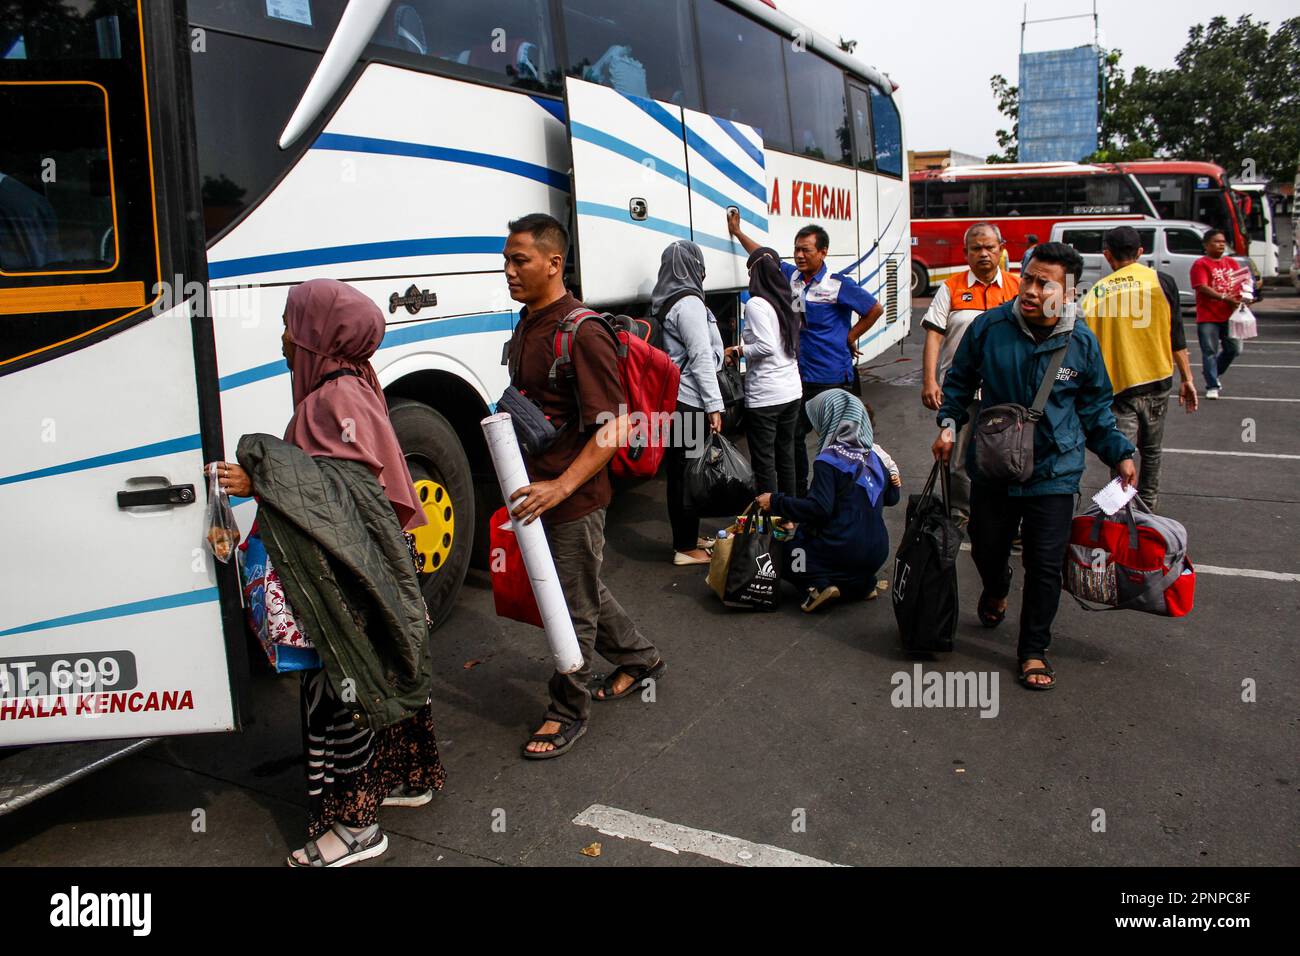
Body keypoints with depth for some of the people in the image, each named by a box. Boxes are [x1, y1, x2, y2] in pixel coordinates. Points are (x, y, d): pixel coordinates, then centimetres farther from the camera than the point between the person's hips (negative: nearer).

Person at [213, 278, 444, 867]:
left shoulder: (338, 397, -18)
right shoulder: (347, 385, 12)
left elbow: (350, 486, -27)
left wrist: (260, 482, -32)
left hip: (348, 580, -10)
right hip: (362, 568, 10)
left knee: (337, 687, -3)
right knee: (380, 673, 19)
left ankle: (354, 825, 7)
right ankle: (410, 778, 35)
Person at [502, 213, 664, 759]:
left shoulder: (582, 333, -21)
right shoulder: (526, 325, 9)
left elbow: (613, 428, -24)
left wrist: (562, 486, -29)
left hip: (574, 495, -9)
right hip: (536, 487, 9)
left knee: (574, 606, 6)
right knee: (582, 589, 23)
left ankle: (567, 712, 24)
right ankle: (638, 660, 44)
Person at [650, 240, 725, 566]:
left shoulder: (663, 302, 14)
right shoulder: (689, 303, -14)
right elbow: (701, 357, -17)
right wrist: (713, 405, -17)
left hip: (672, 399, 9)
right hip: (690, 403, -9)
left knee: (678, 472, 15)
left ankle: (686, 538, 26)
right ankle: (687, 547, 6)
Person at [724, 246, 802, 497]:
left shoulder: (756, 304, -13)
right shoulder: (785, 301, 10)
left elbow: (766, 346, -22)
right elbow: (782, 343, 11)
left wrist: (738, 351, -6)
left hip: (764, 396, -8)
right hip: (792, 391, 8)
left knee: (764, 461, 0)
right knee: (785, 455, 17)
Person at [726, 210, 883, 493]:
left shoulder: (838, 285, -12)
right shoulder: (792, 276, 6)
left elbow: (875, 309, -6)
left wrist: (851, 338, -5)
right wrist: (737, 232, 27)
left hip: (832, 378, -6)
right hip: (800, 375, 7)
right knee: (794, 434, 13)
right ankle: (798, 491, 28)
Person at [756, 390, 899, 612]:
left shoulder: (828, 461, -15)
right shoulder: (871, 456, 7)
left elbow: (818, 509, -23)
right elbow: (891, 497, 16)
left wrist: (775, 502, -15)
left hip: (844, 550, -7)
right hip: (878, 552, 7)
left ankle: (820, 583, -12)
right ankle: (861, 582, 9)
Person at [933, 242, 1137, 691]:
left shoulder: (1082, 342, -6)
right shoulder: (990, 326, -9)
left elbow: (1095, 409, 8)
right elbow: (960, 380, 7)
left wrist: (1120, 453, 2)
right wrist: (948, 423, -6)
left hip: (1054, 473, -1)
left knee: (1045, 565, 1)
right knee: (987, 549, 14)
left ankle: (1034, 651, 19)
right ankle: (995, 592, 52)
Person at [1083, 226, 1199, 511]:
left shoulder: (1097, 292, -5)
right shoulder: (1161, 282, 0)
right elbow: (1176, 336, 1)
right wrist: (1187, 379, 8)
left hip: (1118, 386, -2)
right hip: (1157, 381, 2)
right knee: (1151, 451, 19)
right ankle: (1147, 508, 33)